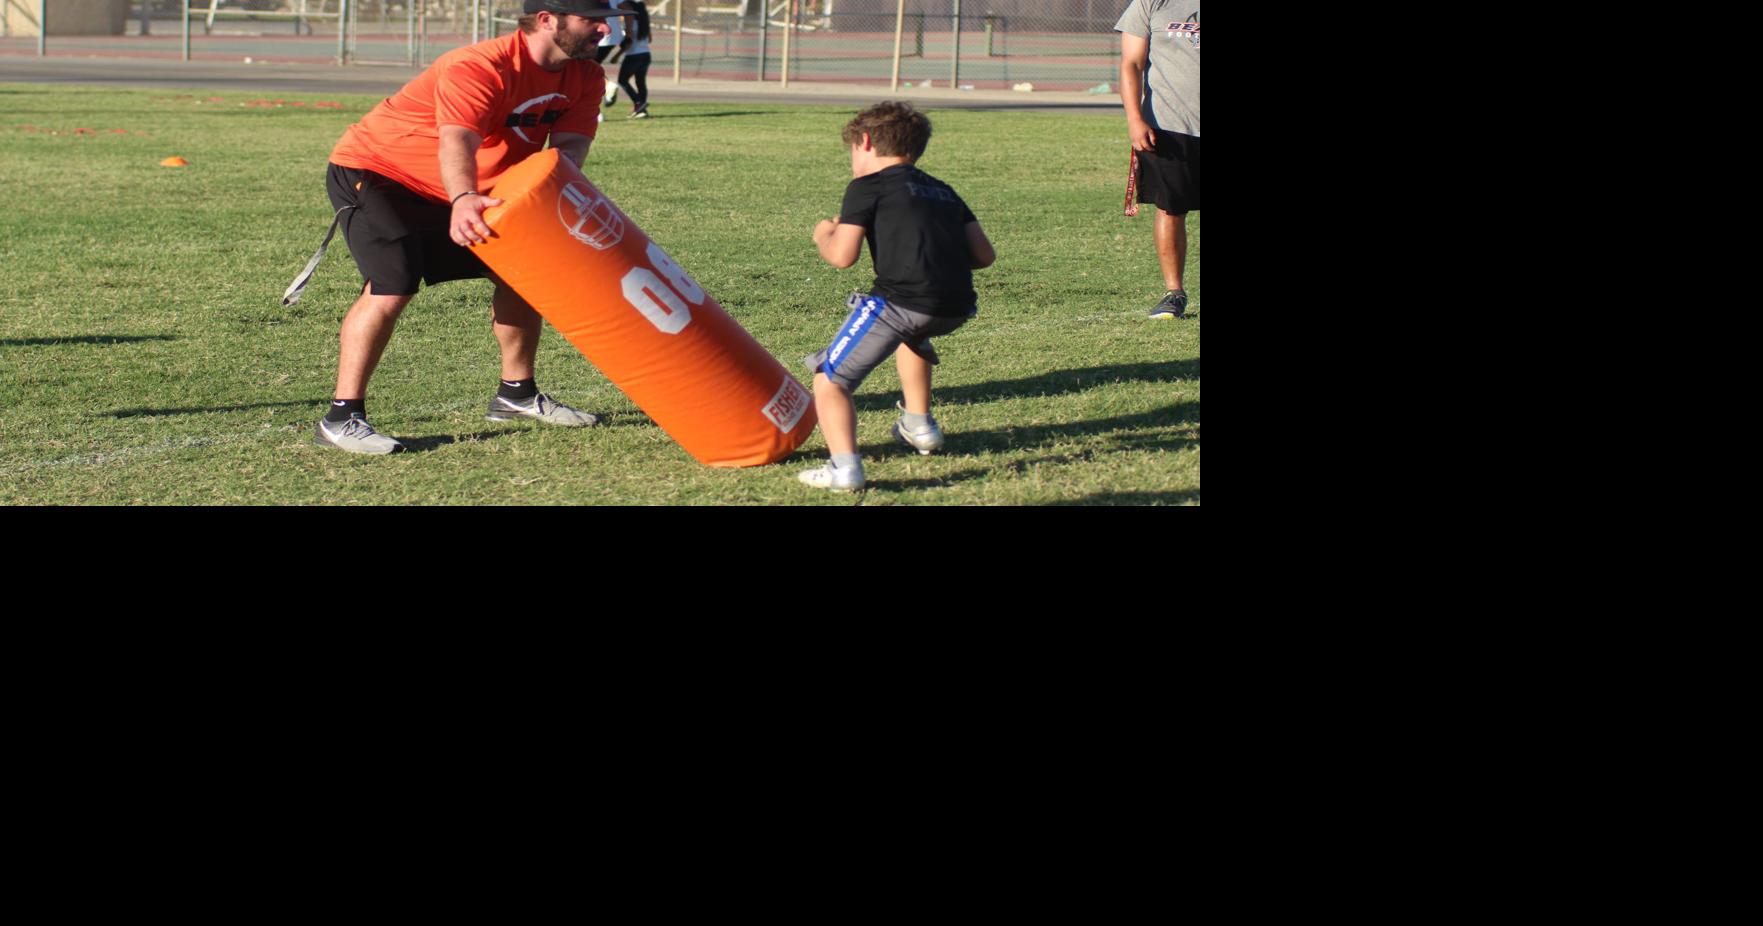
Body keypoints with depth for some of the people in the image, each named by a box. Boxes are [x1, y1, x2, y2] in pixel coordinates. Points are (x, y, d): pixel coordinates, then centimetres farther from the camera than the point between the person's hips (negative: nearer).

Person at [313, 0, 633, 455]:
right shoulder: (479, 69, -32)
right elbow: (456, 143, -46)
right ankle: (341, 418, -22)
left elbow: (569, 145, -18)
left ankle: (517, 395, 29)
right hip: (371, 171, -9)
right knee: (392, 285, -26)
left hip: (453, 193, 9)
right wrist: (463, 201, -67)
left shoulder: (585, 79, -7)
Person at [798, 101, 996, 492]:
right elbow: (984, 255, 19)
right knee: (911, 333, 41)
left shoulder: (867, 187, 7)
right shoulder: (942, 190, 25)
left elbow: (842, 256, -3)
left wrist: (823, 236, 19)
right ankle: (919, 424, 41)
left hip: (901, 299, -7)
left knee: (830, 382, 3)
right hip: (958, 308, 7)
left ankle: (844, 464, -19)